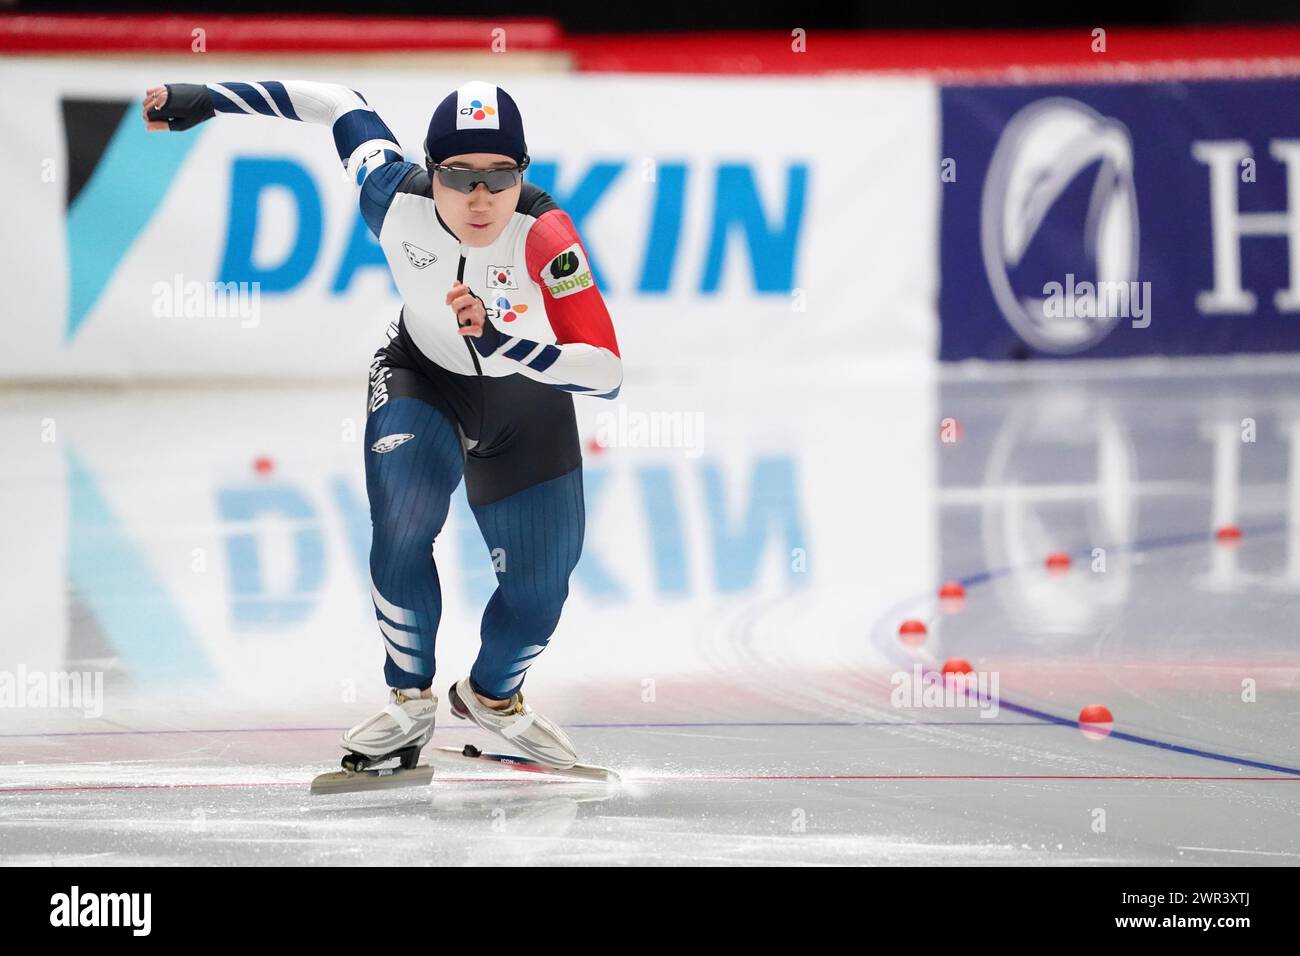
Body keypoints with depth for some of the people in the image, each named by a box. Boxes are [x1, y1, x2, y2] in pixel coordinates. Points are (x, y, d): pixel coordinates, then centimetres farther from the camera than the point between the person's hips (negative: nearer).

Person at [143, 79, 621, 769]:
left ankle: (491, 695, 36)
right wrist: (202, 100, -4)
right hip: (421, 376, 0)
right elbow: (343, 107, -8)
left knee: (538, 587, 3)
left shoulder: (543, 237, -36)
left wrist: (500, 340, -53)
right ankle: (410, 701, -6)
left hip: (527, 400, 0)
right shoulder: (395, 197, -28)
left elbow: (605, 373, -39)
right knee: (402, 523, -26)